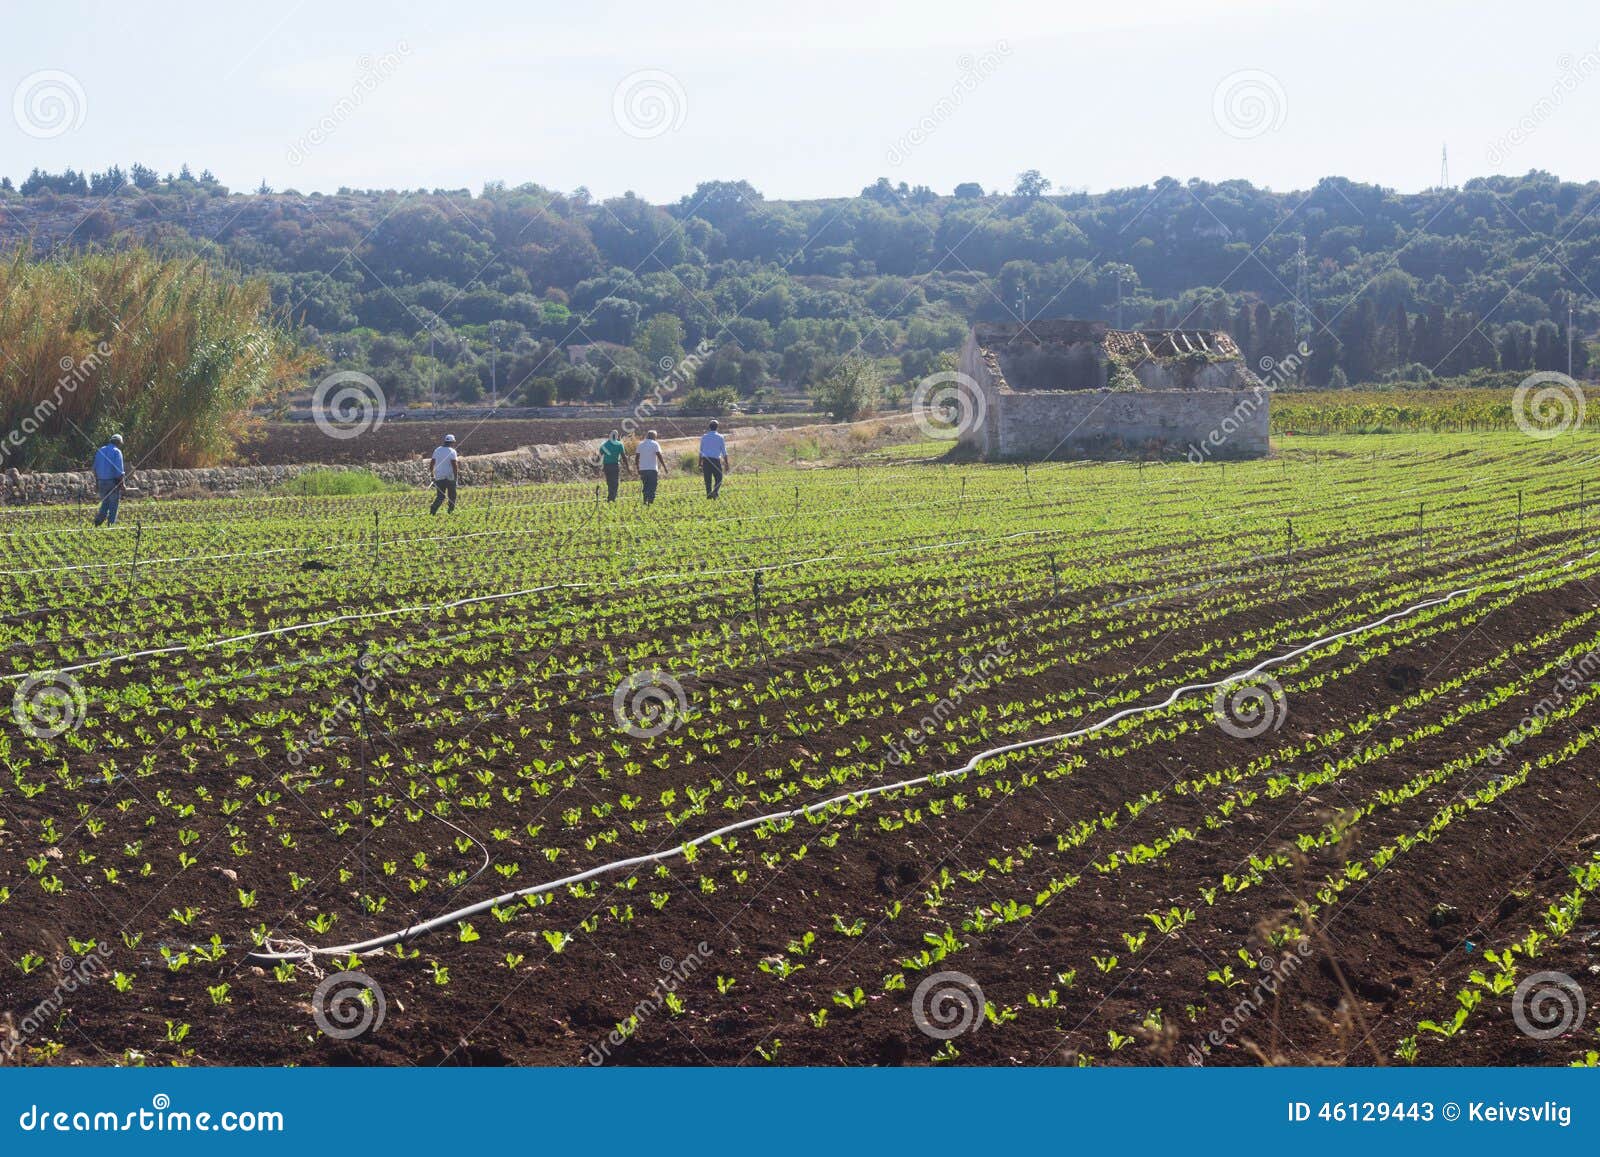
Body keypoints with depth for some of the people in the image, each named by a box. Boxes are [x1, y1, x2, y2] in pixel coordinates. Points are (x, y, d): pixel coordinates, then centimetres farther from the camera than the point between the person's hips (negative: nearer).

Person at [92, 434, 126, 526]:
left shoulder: (100, 451, 11)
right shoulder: (117, 452, -8)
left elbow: (95, 468, 13)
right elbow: (119, 469, -15)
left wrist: (96, 482, 17)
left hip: (101, 481, 5)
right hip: (113, 481, -5)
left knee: (105, 503, 14)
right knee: (114, 504, 4)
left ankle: (98, 520, -4)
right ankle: (111, 524, 2)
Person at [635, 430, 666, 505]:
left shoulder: (641, 444, 11)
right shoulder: (655, 444, -3)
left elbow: (636, 457, 11)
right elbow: (659, 456, -11)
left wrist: (638, 469, 19)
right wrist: (664, 467, -8)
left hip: (642, 469, 5)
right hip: (652, 469, -5)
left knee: (646, 486, 14)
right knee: (652, 487, -3)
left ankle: (645, 501, 6)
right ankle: (650, 501, -12)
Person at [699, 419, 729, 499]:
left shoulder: (704, 437, 6)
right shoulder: (720, 437, 0)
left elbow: (701, 452, 8)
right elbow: (724, 452, 1)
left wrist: (700, 464, 13)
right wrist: (726, 464, 7)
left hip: (705, 461, 2)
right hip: (716, 461, -2)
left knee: (708, 480, 8)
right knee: (718, 479, 6)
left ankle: (709, 494, 4)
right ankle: (716, 491, -18)